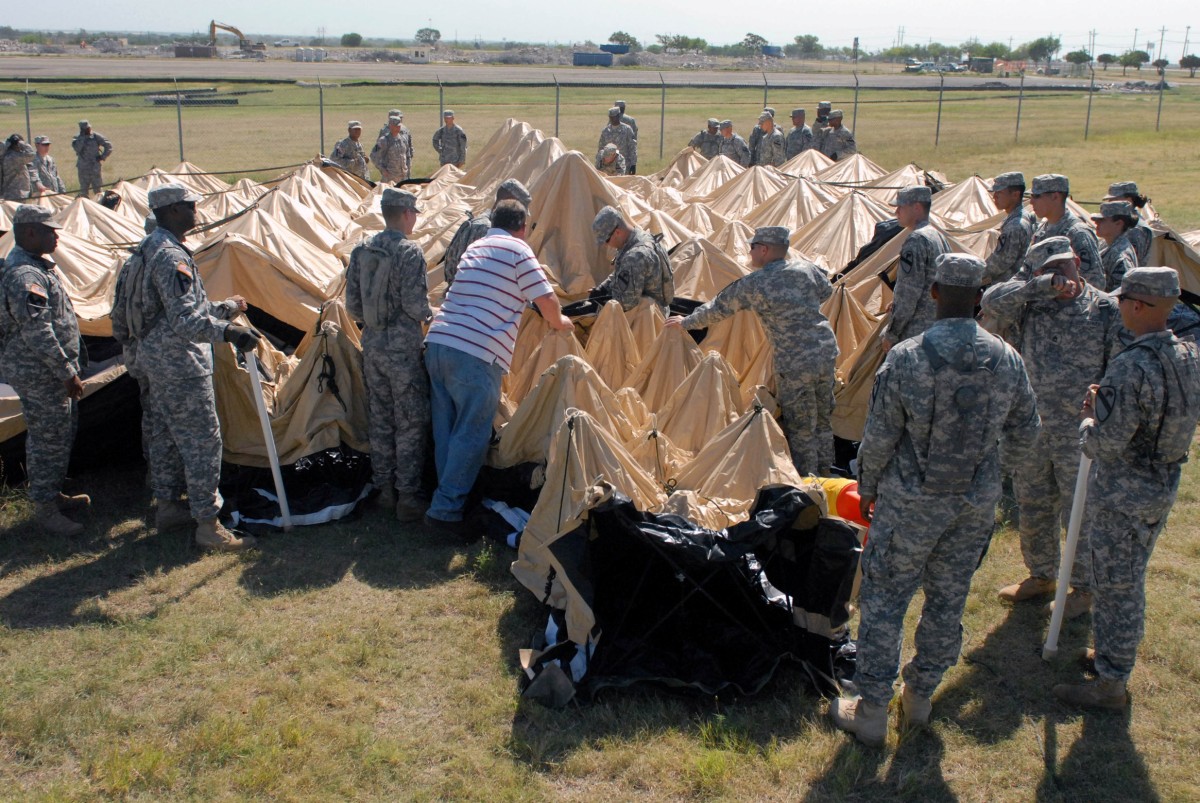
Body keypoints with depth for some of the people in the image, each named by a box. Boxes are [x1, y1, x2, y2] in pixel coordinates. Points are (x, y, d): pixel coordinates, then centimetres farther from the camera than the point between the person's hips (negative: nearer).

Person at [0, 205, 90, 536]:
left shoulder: (39, 266, 12)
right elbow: (37, 333, -25)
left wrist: (74, 361, 23)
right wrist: (68, 374, -20)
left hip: (53, 371, 10)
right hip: (39, 375, -10)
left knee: (60, 437, 19)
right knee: (47, 440, -1)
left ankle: (53, 495, 33)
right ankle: (45, 510, 9)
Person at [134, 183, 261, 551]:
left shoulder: (151, 247, 10)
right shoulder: (170, 257, -23)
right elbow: (185, 321, -33)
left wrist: (224, 309, 32)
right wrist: (228, 331, -46)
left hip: (158, 357, 11)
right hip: (181, 364, -11)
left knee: (166, 433, 20)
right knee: (202, 440, -7)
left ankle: (167, 504, 34)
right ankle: (207, 525, -3)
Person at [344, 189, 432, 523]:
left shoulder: (361, 251, 6)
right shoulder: (410, 251, -13)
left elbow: (352, 304, 7)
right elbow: (415, 305, -16)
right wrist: (429, 315, 5)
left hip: (372, 347, 6)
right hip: (403, 348, -6)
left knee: (380, 420, 15)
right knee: (410, 424, 2)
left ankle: (384, 489, 23)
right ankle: (407, 497, 5)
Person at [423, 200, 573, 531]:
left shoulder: (475, 247, 23)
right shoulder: (518, 249, 0)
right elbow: (547, 300, -5)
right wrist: (559, 322, 17)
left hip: (437, 341, 8)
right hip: (475, 355, -8)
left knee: (446, 429, 14)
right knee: (472, 435, 0)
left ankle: (450, 498, 24)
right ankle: (445, 509, 0)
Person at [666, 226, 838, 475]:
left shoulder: (753, 284, -9)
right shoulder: (806, 268, 4)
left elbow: (718, 309, 2)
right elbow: (826, 292, 24)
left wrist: (686, 322, 17)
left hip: (795, 364, -6)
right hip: (827, 352, 6)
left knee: (800, 430, 6)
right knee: (822, 421, 20)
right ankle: (823, 475, 33)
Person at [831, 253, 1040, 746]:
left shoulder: (906, 358, -17)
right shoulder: (1007, 359, -6)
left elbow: (879, 438, -11)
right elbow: (1025, 434, 5)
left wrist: (867, 489, 5)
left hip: (911, 502, -4)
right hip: (977, 503, 4)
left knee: (884, 601, 8)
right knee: (949, 601, 18)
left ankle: (871, 712, 15)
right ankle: (920, 698, 34)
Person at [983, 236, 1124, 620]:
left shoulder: (1106, 308, -4)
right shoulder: (1030, 303, 1)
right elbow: (992, 301, -19)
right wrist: (1043, 285, -27)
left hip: (1080, 434, -3)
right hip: (1030, 429, 4)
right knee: (1033, 510, 17)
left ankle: (1083, 587, 24)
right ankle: (1042, 575, 37)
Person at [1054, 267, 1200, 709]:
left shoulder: (1131, 368, -27)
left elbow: (1106, 445, -27)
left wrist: (1089, 420, -5)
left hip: (1122, 494, -9)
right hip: (1163, 488, 9)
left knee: (1116, 586, 4)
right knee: (1130, 581, 23)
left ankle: (1110, 684, 16)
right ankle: (1115, 655, 39)